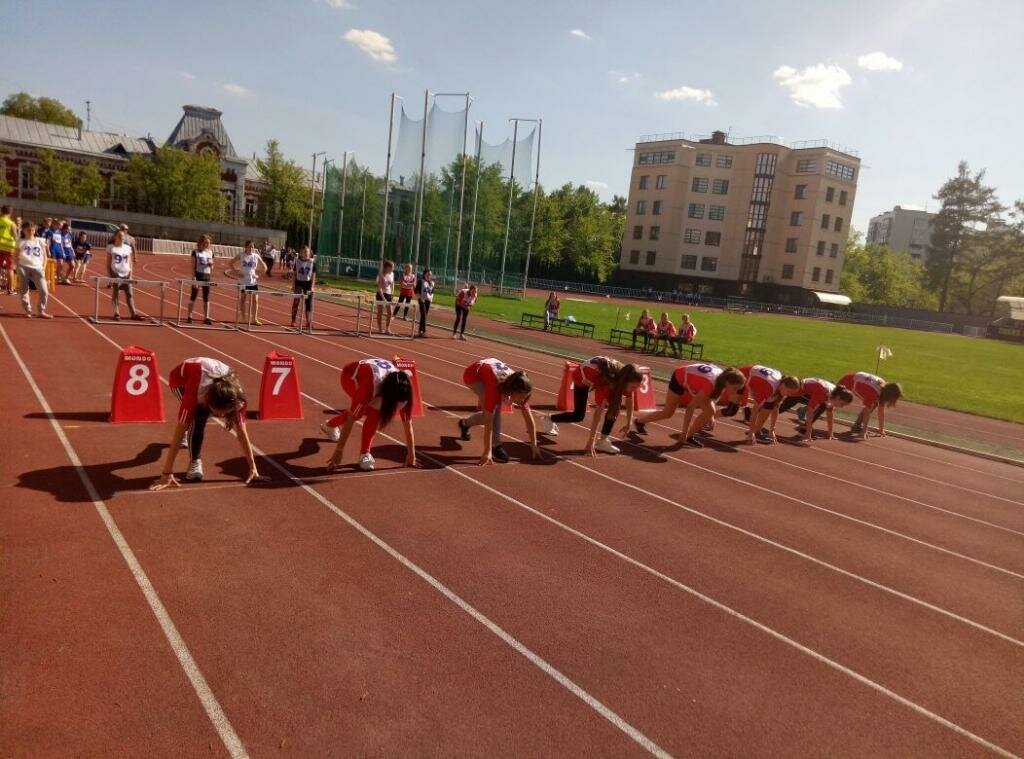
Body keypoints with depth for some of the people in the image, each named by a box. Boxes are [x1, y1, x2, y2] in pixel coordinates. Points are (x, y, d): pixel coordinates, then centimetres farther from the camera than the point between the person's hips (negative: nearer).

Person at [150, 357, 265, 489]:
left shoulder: (235, 396, -38)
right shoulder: (195, 393, -47)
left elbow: (241, 433, -31)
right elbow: (178, 433, -45)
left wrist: (253, 468, -30)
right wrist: (167, 474, -47)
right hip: (181, 378, -3)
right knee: (197, 420, -29)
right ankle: (195, 462, -12)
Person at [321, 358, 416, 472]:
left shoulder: (402, 388, -31)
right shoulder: (372, 384, -44)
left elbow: (407, 421, -21)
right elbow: (351, 419, -39)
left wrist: (411, 453, -17)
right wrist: (339, 451, -37)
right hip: (351, 375, -5)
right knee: (374, 412, -26)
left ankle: (330, 425, 44)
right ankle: (364, 454, -15)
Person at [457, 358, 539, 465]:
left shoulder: (520, 390, -26)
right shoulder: (496, 388, -41)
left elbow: (529, 419, -19)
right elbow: (488, 422, -41)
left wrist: (534, 445, -17)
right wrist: (487, 451, -41)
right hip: (473, 375, -6)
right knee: (494, 408, -26)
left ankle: (465, 423, 29)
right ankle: (495, 447, -16)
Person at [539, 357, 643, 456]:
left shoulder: (625, 378, -26)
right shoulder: (607, 384, -43)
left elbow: (629, 398, -5)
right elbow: (598, 412, -40)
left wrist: (629, 423, -5)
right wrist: (590, 442, -39)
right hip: (582, 376, -6)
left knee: (615, 407, -14)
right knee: (579, 415, 1)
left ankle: (603, 441, -5)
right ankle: (548, 420, 25)